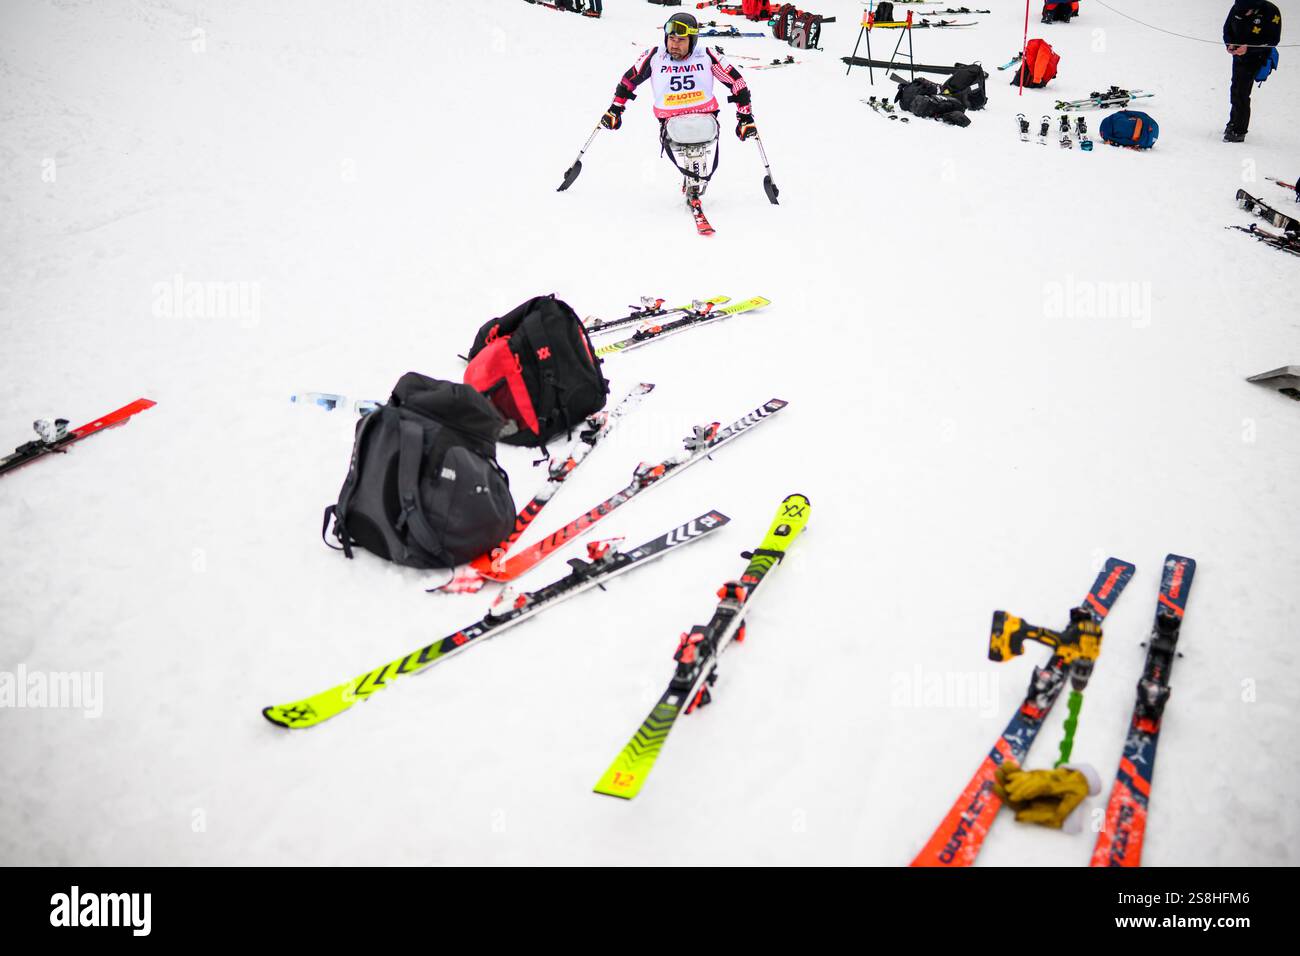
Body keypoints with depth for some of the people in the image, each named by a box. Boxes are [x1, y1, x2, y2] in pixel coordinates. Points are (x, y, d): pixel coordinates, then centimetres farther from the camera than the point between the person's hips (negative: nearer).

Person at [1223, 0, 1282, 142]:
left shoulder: (1271, 12, -22)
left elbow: (1273, 40, -18)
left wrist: (1248, 48, -29)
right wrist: (1229, 44, -13)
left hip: (1256, 58, -6)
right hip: (1238, 56, 6)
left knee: (1240, 93, -13)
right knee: (1237, 91, 18)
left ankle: (1239, 131, -6)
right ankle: (1234, 123, 37)